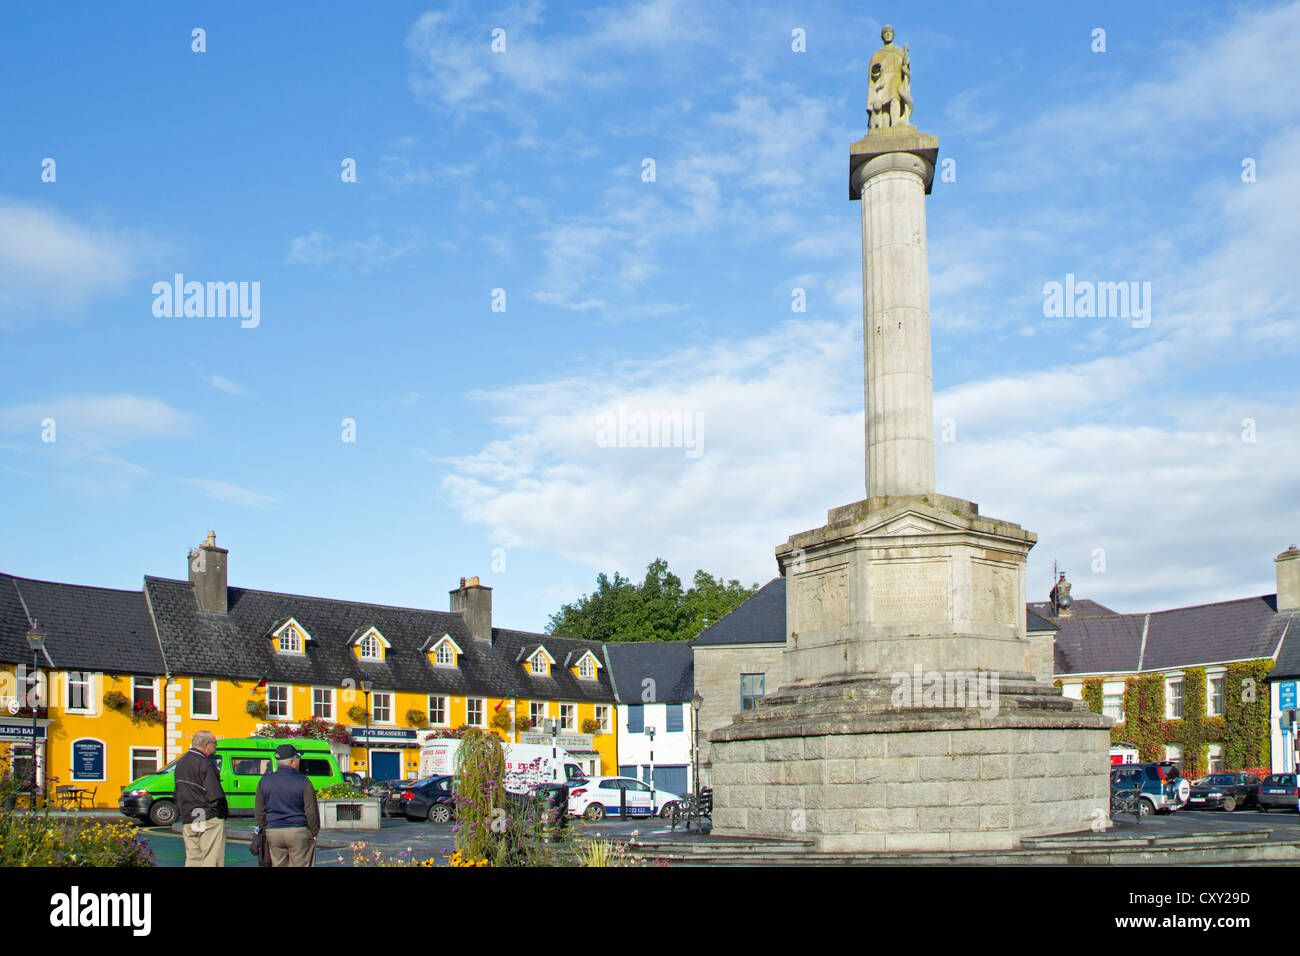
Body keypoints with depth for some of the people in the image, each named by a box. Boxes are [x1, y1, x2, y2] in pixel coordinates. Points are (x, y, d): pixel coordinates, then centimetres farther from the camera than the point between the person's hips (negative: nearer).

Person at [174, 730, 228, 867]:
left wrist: (181, 815, 21)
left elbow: (178, 795, 18)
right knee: (211, 861, -4)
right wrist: (223, 813, -7)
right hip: (209, 820, -8)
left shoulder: (180, 764, 13)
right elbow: (215, 796, -19)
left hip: (188, 822, 8)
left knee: (192, 860, 12)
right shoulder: (205, 765, -15)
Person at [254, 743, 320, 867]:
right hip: (299, 833, -4)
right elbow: (311, 812, -8)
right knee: (302, 865, 2)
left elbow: (258, 811, 10)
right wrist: (314, 833, 3)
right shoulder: (303, 782, -8)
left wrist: (263, 829, 19)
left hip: (272, 832, 4)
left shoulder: (264, 781, 5)